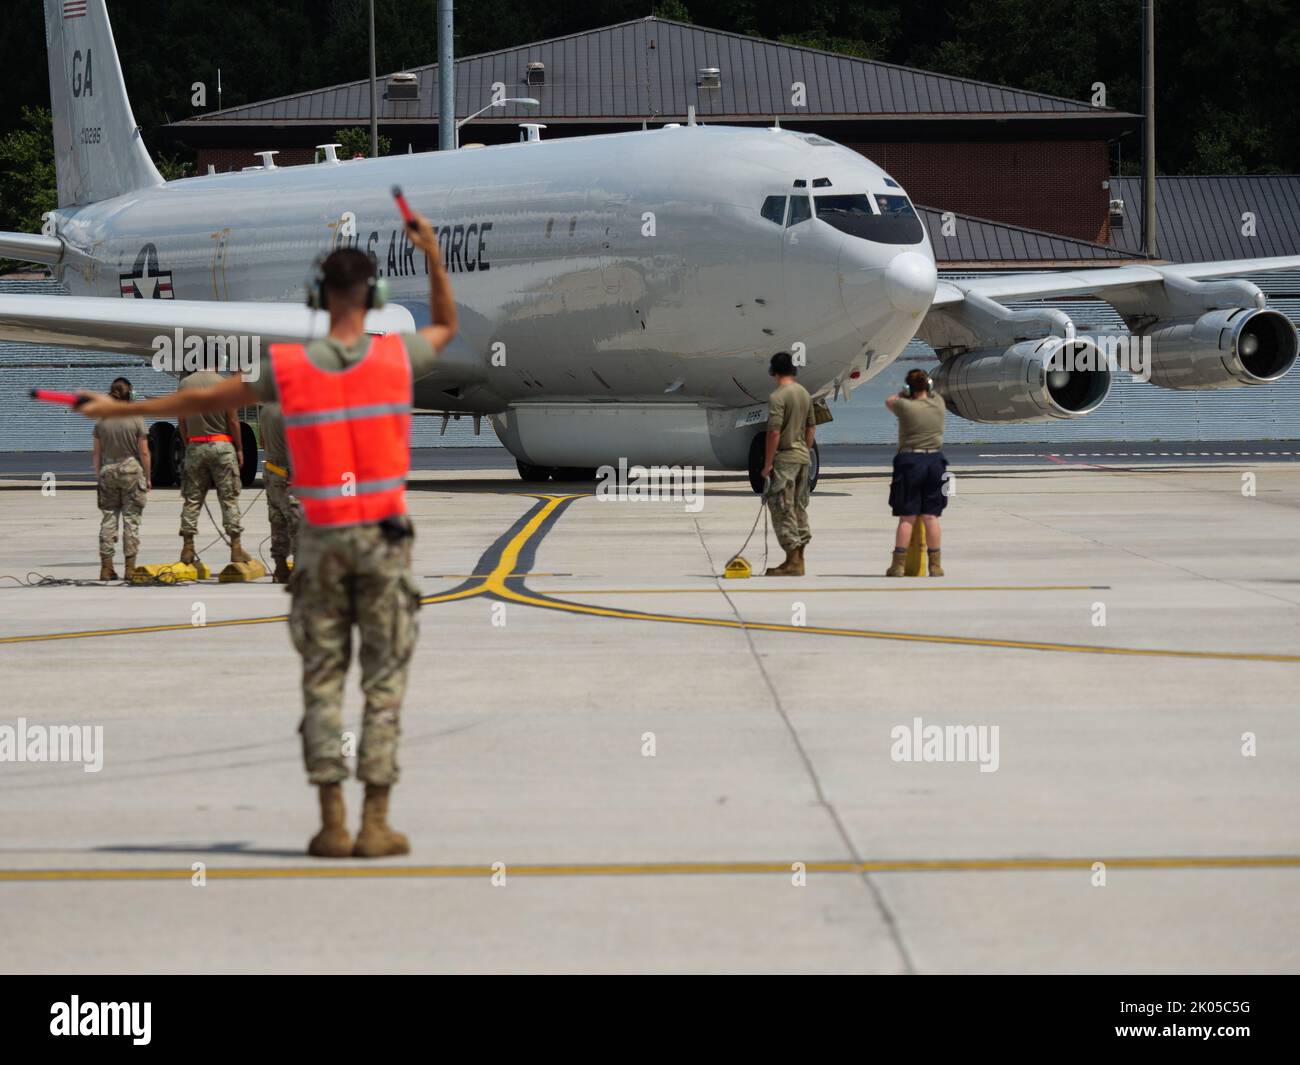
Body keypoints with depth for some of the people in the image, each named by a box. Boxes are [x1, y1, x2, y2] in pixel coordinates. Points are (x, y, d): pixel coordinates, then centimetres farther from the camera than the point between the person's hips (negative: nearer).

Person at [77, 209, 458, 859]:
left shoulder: (287, 367, -3)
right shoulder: (396, 356, -3)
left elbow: (203, 400, 9)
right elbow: (447, 326, 20)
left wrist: (120, 409, 21)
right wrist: (435, 257, 20)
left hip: (321, 538, 1)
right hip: (383, 536, 0)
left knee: (322, 678, 6)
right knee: (385, 678, 2)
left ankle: (332, 822, 1)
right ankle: (375, 823, -2)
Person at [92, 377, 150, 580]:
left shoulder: (101, 421, 1)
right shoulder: (136, 419, -7)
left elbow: (97, 453, 4)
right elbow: (144, 452, -6)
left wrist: (98, 477, 11)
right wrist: (147, 477, 3)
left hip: (108, 471, 3)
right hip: (131, 470, -3)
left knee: (108, 518, 6)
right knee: (131, 519, 2)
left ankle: (106, 566, 4)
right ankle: (130, 566, 0)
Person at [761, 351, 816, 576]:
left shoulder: (777, 397, -16)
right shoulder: (805, 394, 9)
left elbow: (774, 433, -20)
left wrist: (767, 463, -15)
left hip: (785, 458, -8)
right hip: (803, 457, 8)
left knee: (782, 509, -4)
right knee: (799, 508, 14)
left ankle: (792, 562, -6)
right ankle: (798, 558, 19)